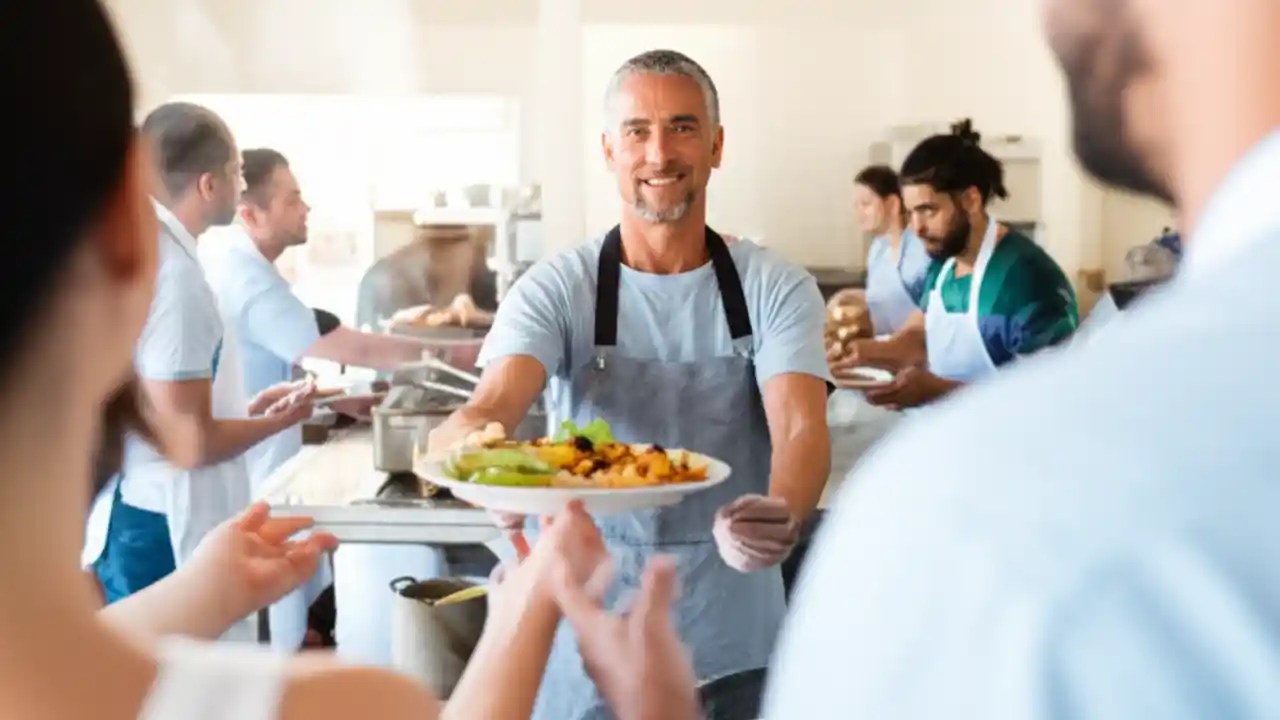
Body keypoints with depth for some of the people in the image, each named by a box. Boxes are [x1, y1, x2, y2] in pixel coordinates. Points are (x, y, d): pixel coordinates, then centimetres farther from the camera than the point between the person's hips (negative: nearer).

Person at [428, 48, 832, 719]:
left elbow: (801, 430, -18)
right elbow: (487, 410, -21)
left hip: (734, 632, 1)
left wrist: (781, 515, -41)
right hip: (592, 623, 0)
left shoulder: (775, 287, -5)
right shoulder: (556, 288, -7)